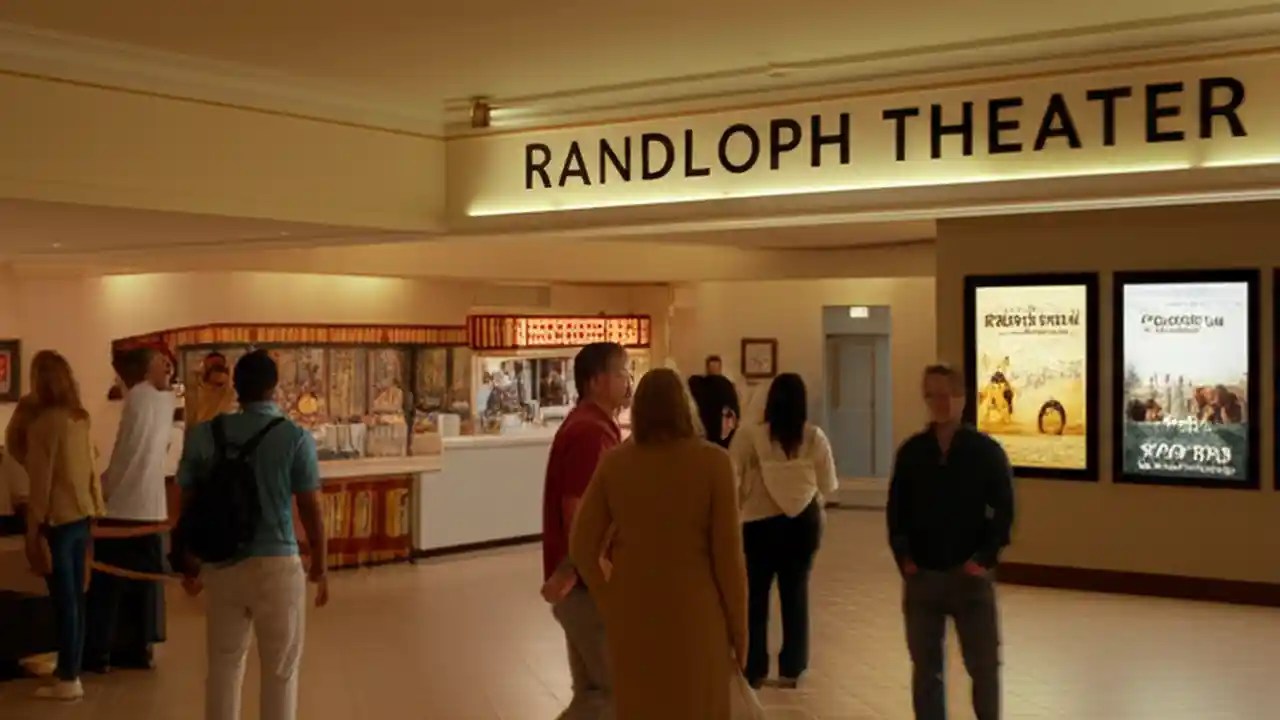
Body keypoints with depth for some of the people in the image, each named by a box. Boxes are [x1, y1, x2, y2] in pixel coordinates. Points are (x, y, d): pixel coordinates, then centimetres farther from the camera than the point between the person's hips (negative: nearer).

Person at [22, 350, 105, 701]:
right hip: (81, 516, 7)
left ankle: (67, 680, 4)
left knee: (64, 600, -2)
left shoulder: (43, 424, -14)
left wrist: (33, 530, -7)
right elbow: (89, 467, 8)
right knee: (75, 597, 12)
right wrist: (95, 507, 15)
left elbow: (40, 482, -13)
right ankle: (71, 672, 19)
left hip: (57, 520, -7)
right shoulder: (81, 420, 5)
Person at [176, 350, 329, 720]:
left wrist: (189, 563, 18)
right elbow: (310, 509, -6)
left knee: (223, 664, 16)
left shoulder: (204, 435, 1)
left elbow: (188, 504, 5)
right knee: (280, 670, 8)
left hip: (221, 564, 3)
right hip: (276, 563, -3)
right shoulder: (295, 437, -8)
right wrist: (320, 566, 7)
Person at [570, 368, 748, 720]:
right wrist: (739, 629, -1)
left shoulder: (613, 463, -4)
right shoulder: (713, 461, -11)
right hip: (693, 613, -3)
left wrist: (610, 603, 10)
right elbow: (728, 553, -10)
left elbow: (581, 547, -3)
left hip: (632, 613, 3)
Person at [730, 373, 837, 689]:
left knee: (756, 596, 10)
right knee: (796, 594, 12)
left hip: (760, 523, -2)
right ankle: (791, 670, 18)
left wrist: (743, 502, 9)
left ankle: (754, 670, 14)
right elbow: (828, 486, 1)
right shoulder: (815, 437, -6)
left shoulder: (750, 435, -14)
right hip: (803, 522, 2)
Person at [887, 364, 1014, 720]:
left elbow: (1004, 511, -3)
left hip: (970, 575, -2)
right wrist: (903, 556, -3)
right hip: (922, 576, 2)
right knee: (926, 665, 9)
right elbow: (896, 509, 7)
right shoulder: (911, 452, 3)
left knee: (984, 664, 2)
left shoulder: (987, 451, -3)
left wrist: (985, 558, -12)